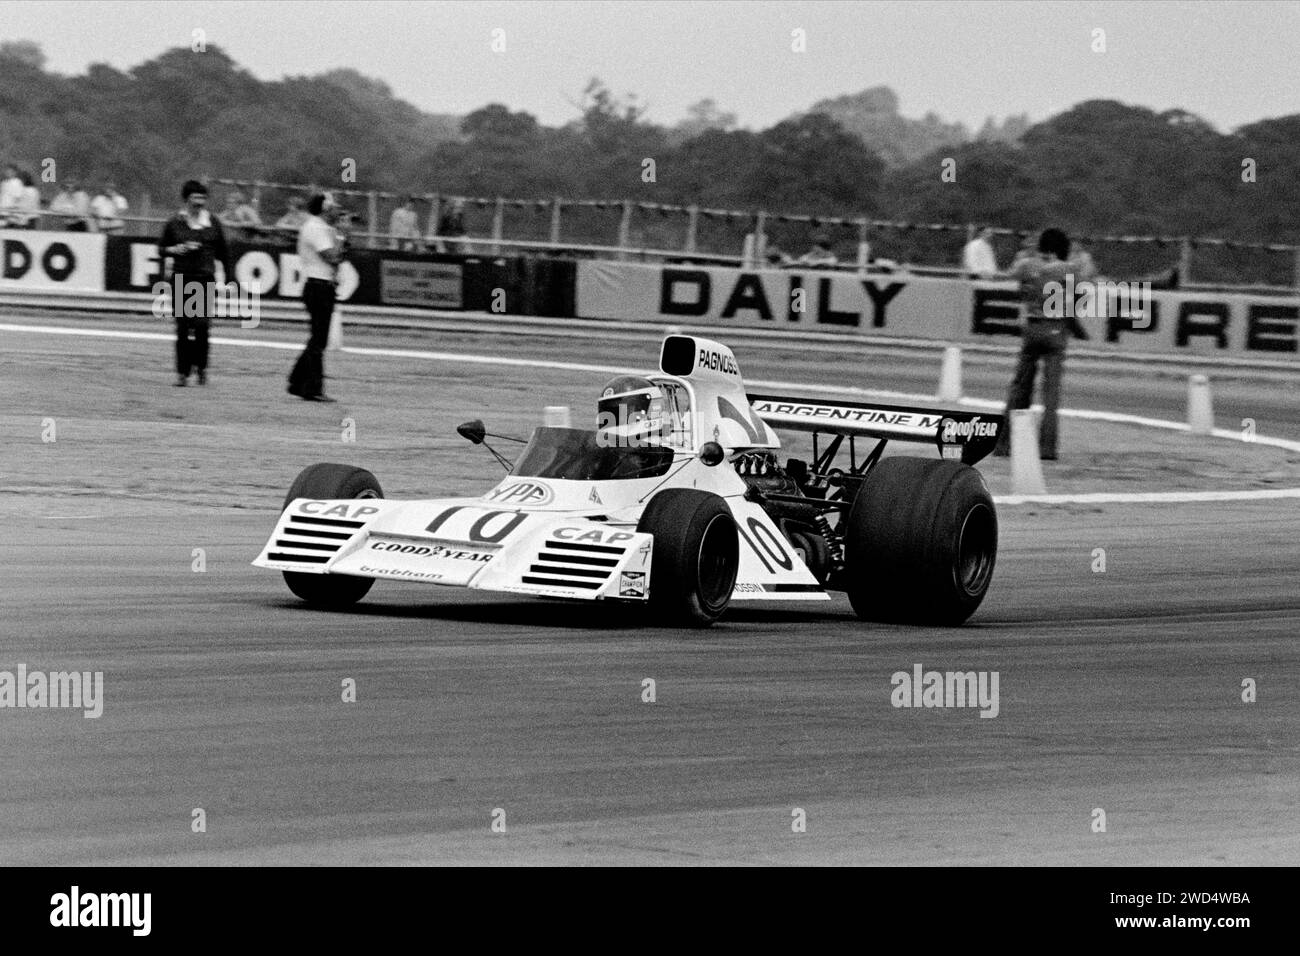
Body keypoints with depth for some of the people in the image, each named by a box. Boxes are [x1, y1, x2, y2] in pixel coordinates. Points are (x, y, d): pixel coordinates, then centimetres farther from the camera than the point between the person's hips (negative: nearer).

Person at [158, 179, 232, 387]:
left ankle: (201, 366, 7)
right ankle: (183, 372, 6)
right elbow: (161, 249, 10)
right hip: (182, 278, 0)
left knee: (201, 324, -13)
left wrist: (229, 276, 13)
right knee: (183, 328, 0)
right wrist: (175, 249, -11)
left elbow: (223, 251, 14)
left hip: (205, 279, 0)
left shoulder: (213, 223, 6)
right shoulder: (175, 223, 3)